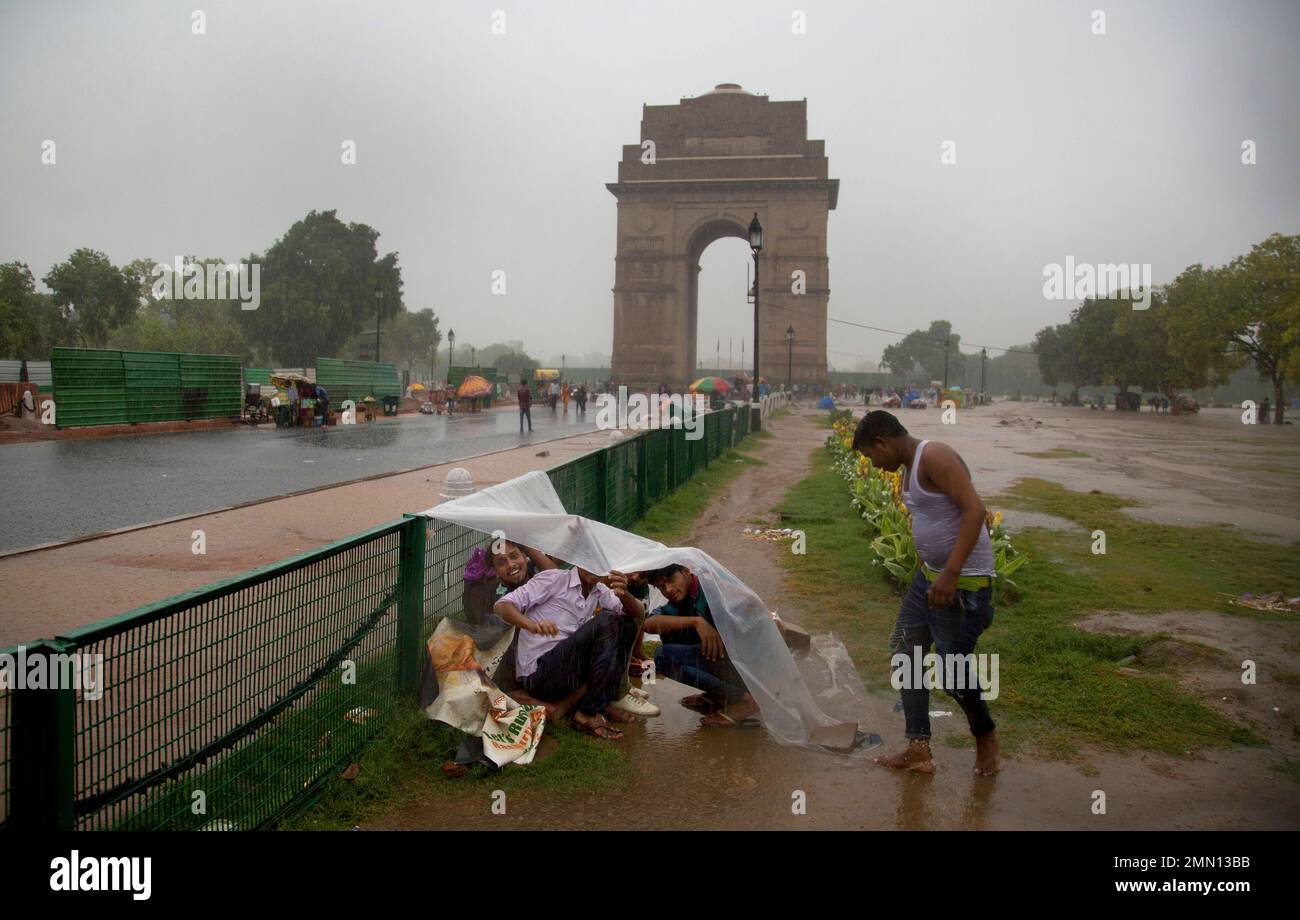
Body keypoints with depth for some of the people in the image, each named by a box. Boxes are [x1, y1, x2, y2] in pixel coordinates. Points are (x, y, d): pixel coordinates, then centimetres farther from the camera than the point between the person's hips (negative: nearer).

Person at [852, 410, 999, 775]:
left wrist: (951, 573, -30)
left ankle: (985, 735, 27)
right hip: (928, 575, 10)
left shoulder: (934, 457, -18)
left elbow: (974, 509, -26)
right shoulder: (910, 468, 12)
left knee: (954, 669, -1)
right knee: (905, 651, 9)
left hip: (963, 581, -10)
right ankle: (918, 749, 15)